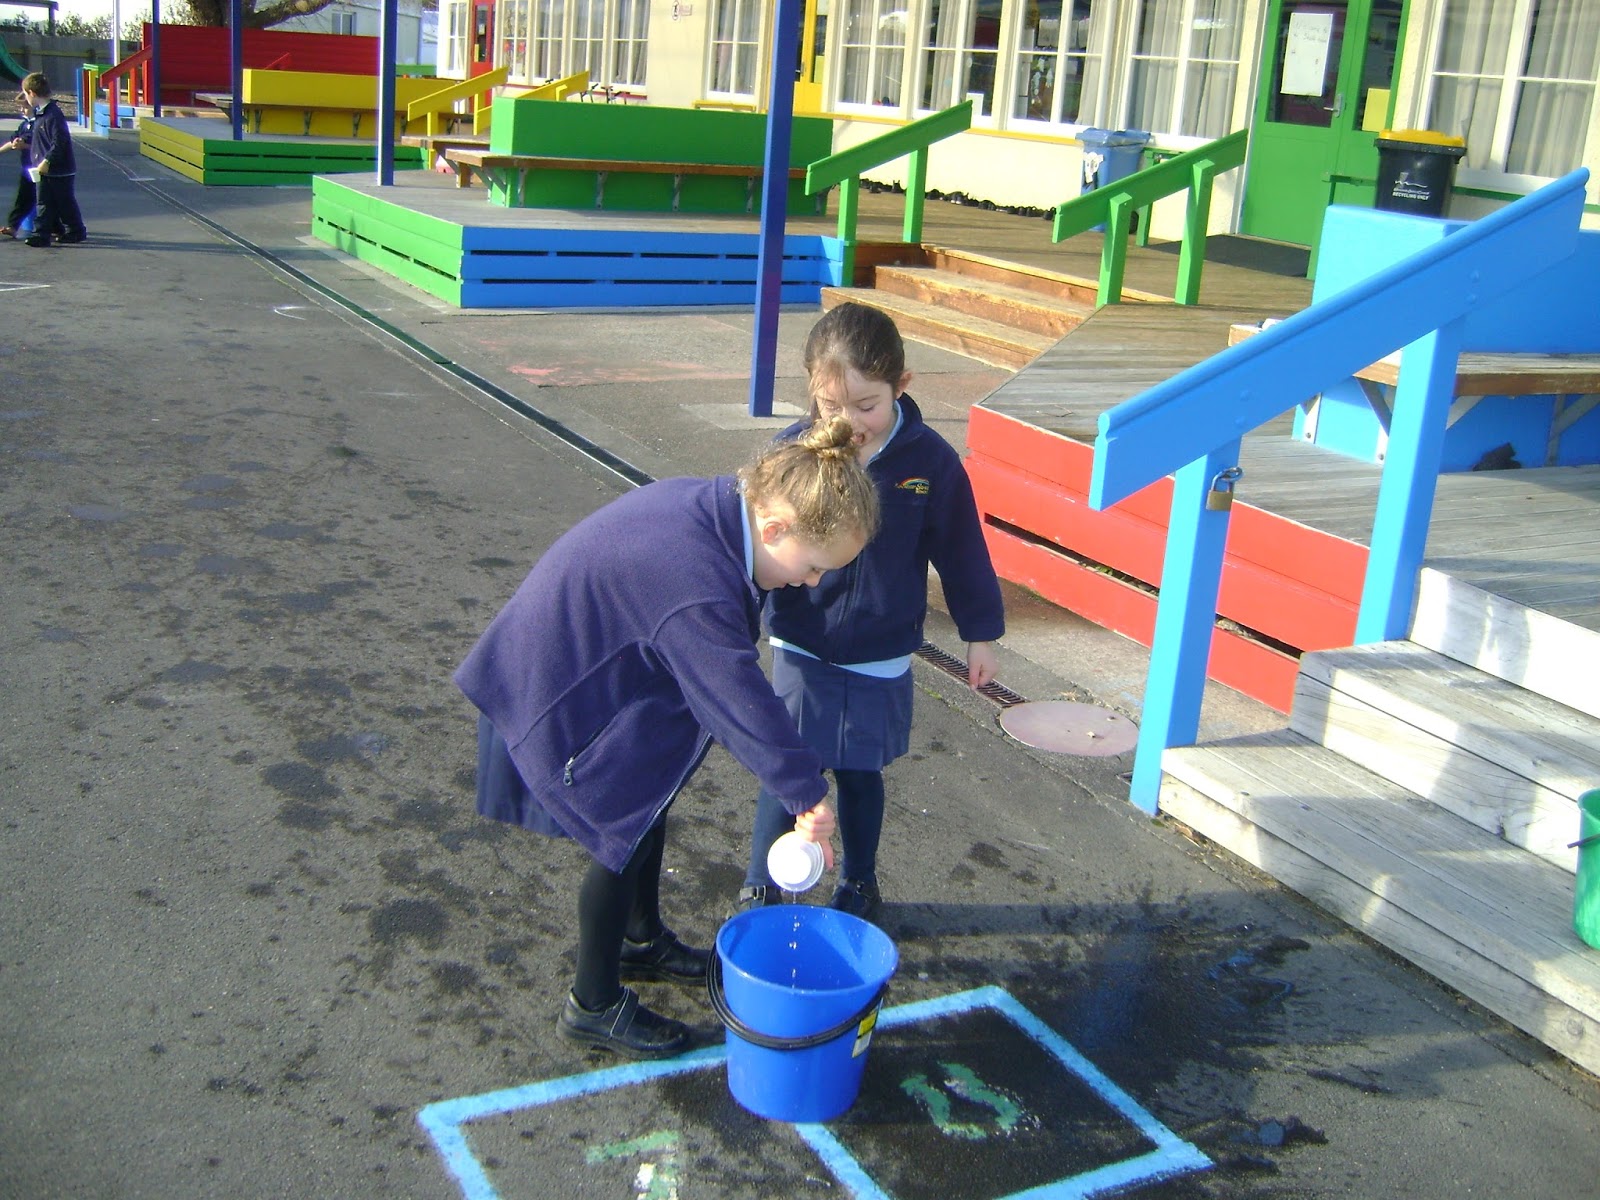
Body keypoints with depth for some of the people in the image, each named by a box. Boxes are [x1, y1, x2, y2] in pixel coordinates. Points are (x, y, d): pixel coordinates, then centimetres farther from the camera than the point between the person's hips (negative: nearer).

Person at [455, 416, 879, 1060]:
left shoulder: (706, 504, -7)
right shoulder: (694, 582, -37)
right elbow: (739, 697, -34)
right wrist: (805, 792, -28)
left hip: (608, 666, 10)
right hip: (561, 698, -10)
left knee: (648, 810, 22)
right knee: (626, 837, -1)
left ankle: (642, 941, 44)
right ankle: (594, 1005, 17)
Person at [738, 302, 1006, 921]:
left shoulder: (931, 459, -11)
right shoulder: (794, 450, -13)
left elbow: (962, 552, -1)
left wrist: (981, 632, 6)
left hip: (880, 659, 1)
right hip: (801, 651, 0)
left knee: (860, 775, 15)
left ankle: (858, 886, 37)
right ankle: (758, 891, 22)